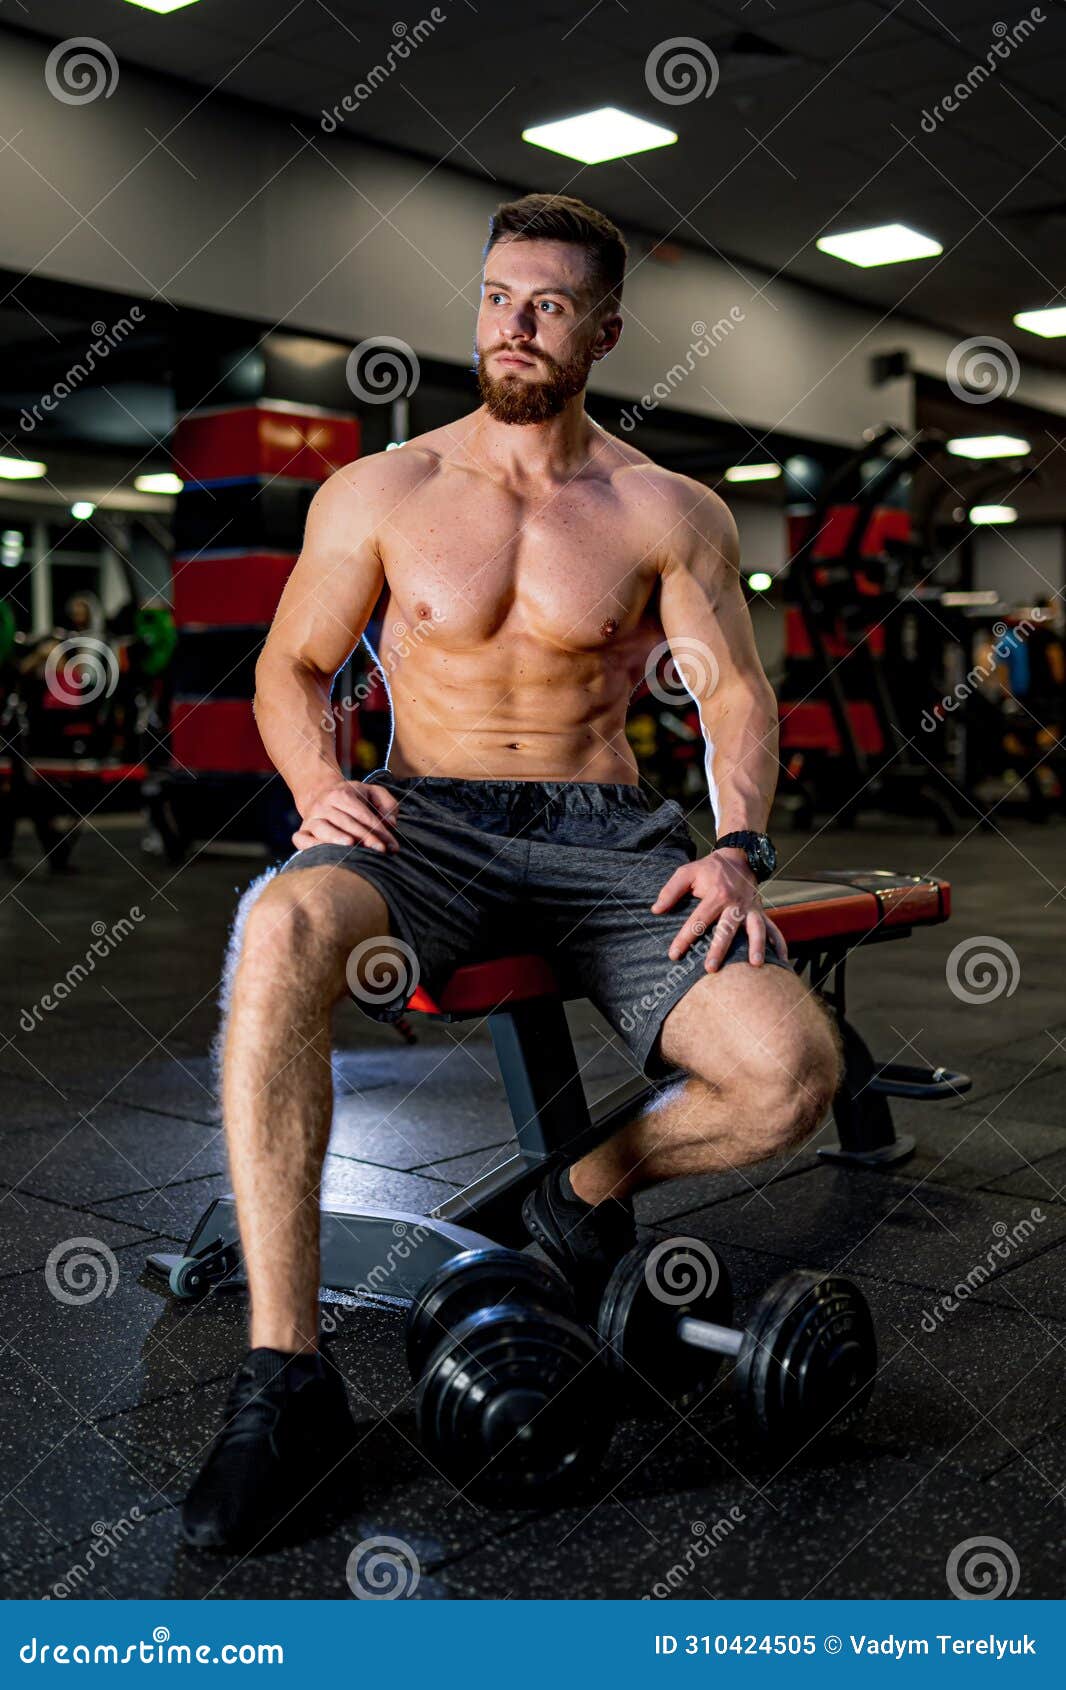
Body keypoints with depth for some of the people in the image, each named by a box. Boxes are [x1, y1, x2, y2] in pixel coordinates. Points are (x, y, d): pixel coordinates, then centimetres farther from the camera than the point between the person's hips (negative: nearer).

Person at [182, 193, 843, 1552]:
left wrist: (737, 849, -10)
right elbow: (289, 669, 12)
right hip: (428, 825, 0)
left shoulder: (668, 513, 7)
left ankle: (594, 1187, 11)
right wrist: (319, 787, -9)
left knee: (794, 1074, -24)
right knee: (280, 932, -37)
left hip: (606, 834, 1)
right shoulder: (378, 494, 6)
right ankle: (285, 1377, -30)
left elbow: (737, 693, 8)